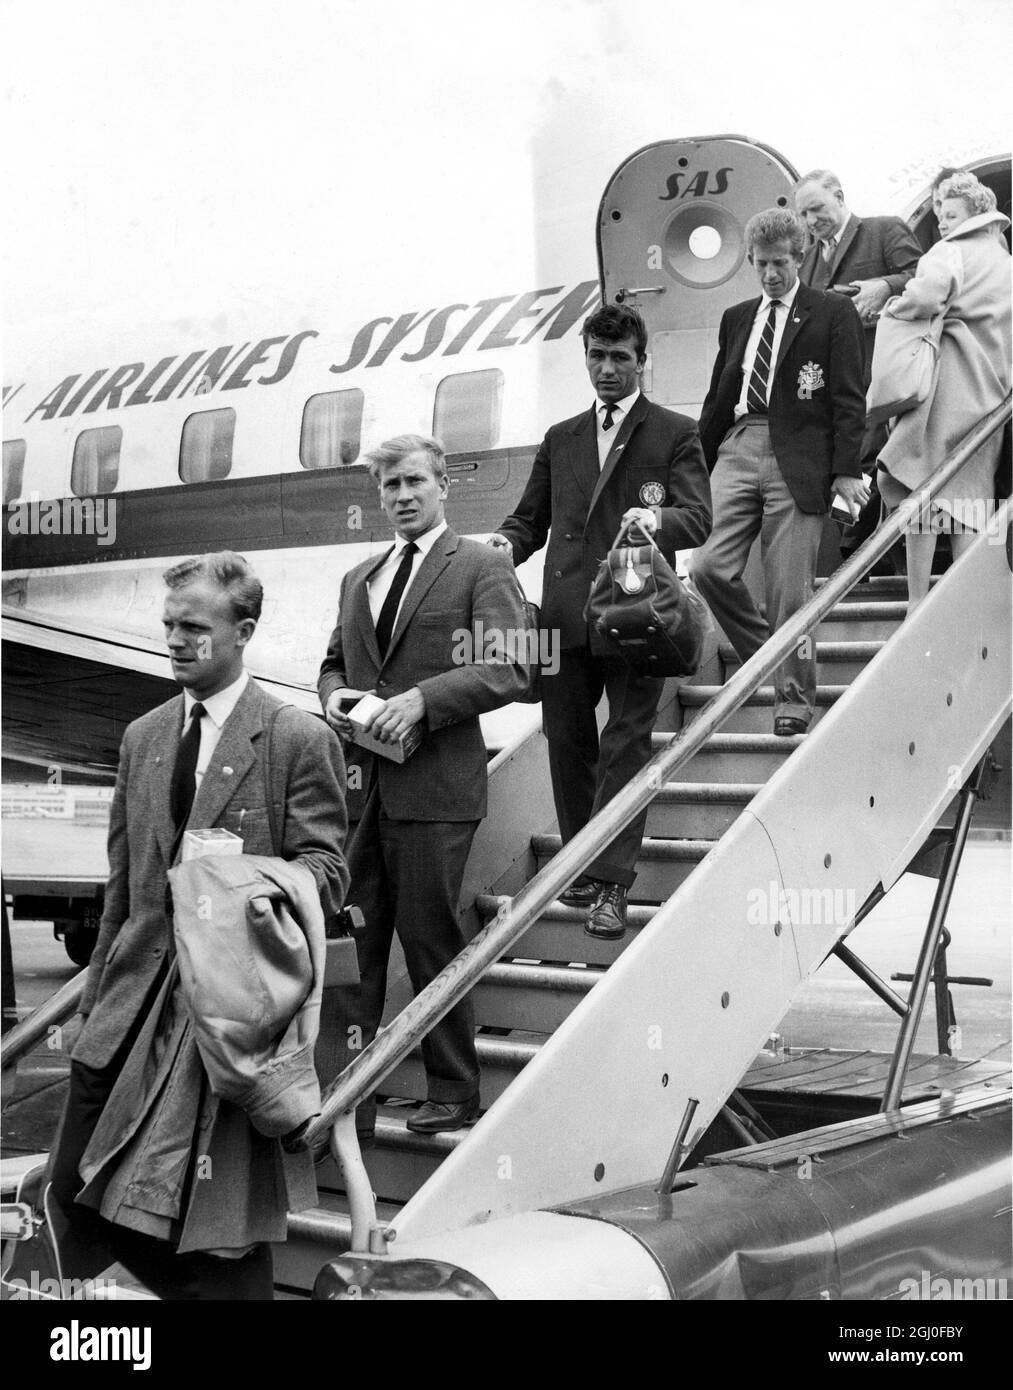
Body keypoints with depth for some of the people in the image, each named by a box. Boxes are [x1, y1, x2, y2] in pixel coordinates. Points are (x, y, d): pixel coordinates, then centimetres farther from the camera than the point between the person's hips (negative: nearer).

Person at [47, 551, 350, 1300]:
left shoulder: (299, 738, -5)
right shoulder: (142, 737, 13)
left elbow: (327, 869, -7)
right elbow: (122, 883, 17)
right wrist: (99, 995, 15)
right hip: (141, 986, 6)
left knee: (223, 1204, -1)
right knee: (79, 1188, 5)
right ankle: (192, 1285, 23)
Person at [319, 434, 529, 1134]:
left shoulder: (483, 569, 1)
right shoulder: (359, 579, 22)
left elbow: (510, 669, -9)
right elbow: (334, 662, 29)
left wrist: (420, 698, -18)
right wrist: (335, 695, 5)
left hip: (434, 787, -6)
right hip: (358, 785, 6)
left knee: (431, 938, 0)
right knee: (352, 938, 4)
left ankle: (454, 1092, 14)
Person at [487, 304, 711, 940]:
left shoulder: (676, 434, 6)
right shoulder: (561, 439, 20)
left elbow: (698, 519, -6)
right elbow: (531, 517, 21)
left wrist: (657, 518, -28)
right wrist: (507, 542, -2)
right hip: (566, 615, 4)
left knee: (627, 744, -4)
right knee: (566, 741, 6)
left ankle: (613, 884, -3)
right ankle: (582, 864, 20)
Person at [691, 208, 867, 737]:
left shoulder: (832, 312, 5)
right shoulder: (736, 318, 19)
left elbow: (848, 397, -1)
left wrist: (846, 470, -9)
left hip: (797, 458, -4)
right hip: (737, 450, 5)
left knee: (789, 590, -4)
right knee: (708, 568, -10)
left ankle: (793, 701, 9)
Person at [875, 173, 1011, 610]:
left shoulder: (951, 252, -2)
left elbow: (926, 297, -21)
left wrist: (890, 308, -5)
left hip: (949, 384, -7)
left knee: (921, 490, -7)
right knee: (968, 492, 6)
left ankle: (917, 603, -11)